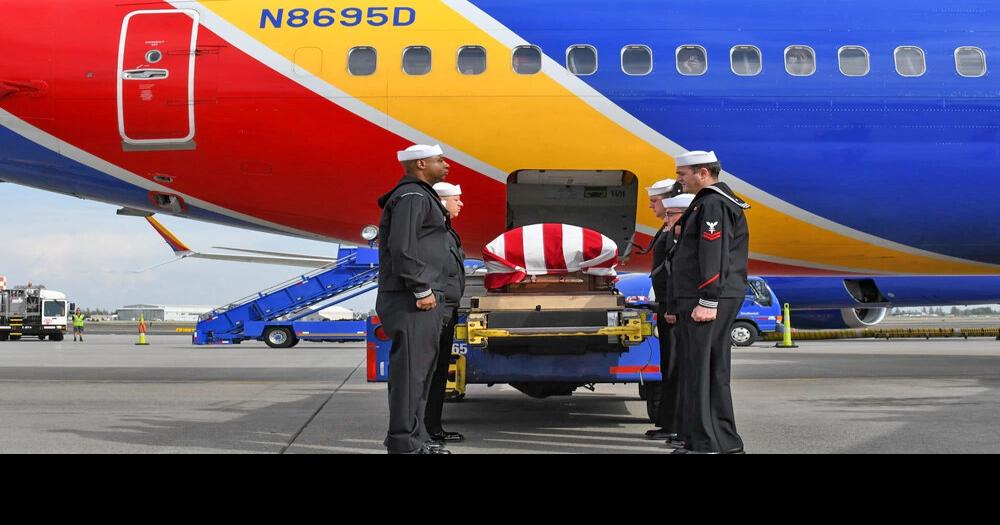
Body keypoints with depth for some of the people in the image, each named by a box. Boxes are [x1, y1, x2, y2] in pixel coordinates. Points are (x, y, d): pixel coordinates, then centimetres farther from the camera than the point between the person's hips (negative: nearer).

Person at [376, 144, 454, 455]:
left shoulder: (421, 196, 22)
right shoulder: (412, 196, -12)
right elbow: (402, 248, -21)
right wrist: (422, 290, -20)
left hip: (423, 300, 11)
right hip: (413, 301, -11)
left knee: (421, 368, 14)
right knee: (410, 368, -9)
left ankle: (416, 438, 21)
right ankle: (404, 443, -7)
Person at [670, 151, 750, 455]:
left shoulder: (714, 204, -13)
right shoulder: (709, 202, 21)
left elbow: (715, 255, -21)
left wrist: (708, 301, -24)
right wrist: (683, 232, 13)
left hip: (706, 301, -11)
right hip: (701, 300, 11)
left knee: (699, 371, -9)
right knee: (714, 372, 13)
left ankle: (707, 444, -7)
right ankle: (725, 442, 19)